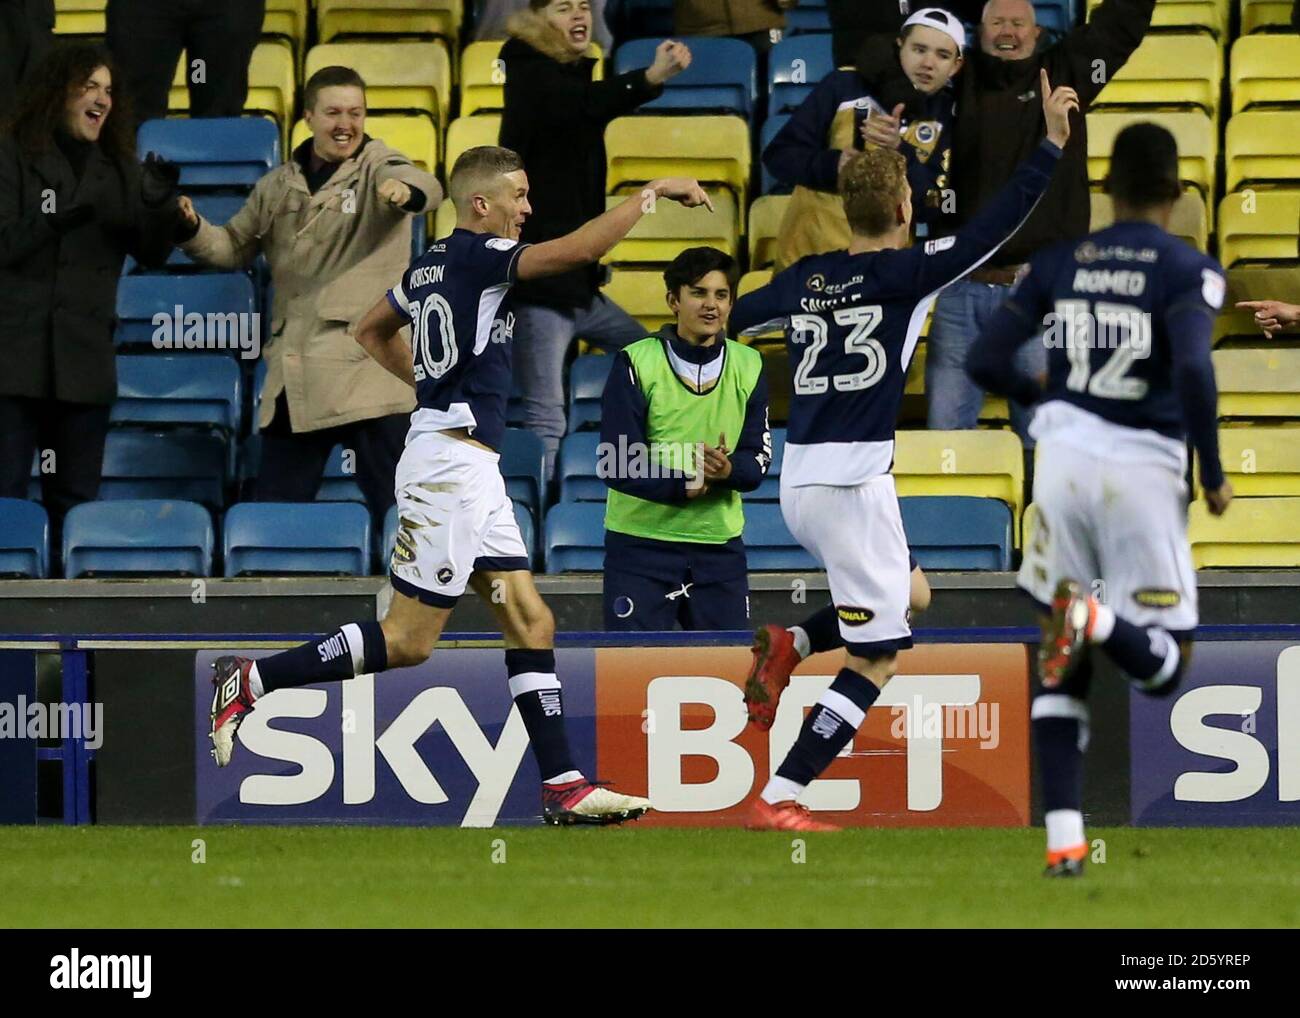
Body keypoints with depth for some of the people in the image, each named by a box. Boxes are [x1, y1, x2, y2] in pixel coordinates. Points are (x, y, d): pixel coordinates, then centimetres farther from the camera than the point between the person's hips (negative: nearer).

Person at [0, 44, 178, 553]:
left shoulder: (119, 167, 11)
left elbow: (152, 254, 9)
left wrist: (162, 202, -10)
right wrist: (53, 224, -28)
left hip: (84, 358, 4)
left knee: (77, 498, 7)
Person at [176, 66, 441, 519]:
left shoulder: (377, 168, -2)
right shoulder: (279, 186, 15)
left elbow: (426, 189, -24)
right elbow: (235, 247, 24)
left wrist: (407, 191, -49)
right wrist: (193, 230, 2)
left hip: (366, 373, -5)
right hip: (294, 375, 5)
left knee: (394, 508, -4)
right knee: (273, 501, 10)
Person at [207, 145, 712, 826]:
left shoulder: (432, 263, 14)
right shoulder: (476, 255, -13)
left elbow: (372, 332, 29)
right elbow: (576, 251, -24)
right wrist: (650, 194, -15)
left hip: (474, 472, 10)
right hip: (450, 460, -10)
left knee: (531, 623, 6)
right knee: (408, 640, -7)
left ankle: (563, 786, 4)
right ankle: (251, 681, -1)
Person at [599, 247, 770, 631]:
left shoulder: (748, 366, 5)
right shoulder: (636, 363, -9)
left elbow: (759, 459, 0)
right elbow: (615, 464, -13)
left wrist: (728, 470, -23)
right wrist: (682, 484, -26)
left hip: (719, 545, 4)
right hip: (641, 541, -4)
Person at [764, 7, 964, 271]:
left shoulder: (950, 118, -1)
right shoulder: (846, 87, -3)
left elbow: (933, 207, -9)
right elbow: (779, 156, -3)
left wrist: (899, 152, -24)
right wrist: (833, 165, -21)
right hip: (806, 254, 0)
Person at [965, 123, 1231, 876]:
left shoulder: (1060, 263, 7)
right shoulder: (1188, 270, -4)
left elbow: (986, 360, 5)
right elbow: (1194, 370, -20)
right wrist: (1214, 474, -7)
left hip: (1066, 454, 4)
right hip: (1142, 468, -4)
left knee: (1065, 665, 14)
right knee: (1165, 666, 7)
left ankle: (1064, 839, 3)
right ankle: (1096, 617, -26)